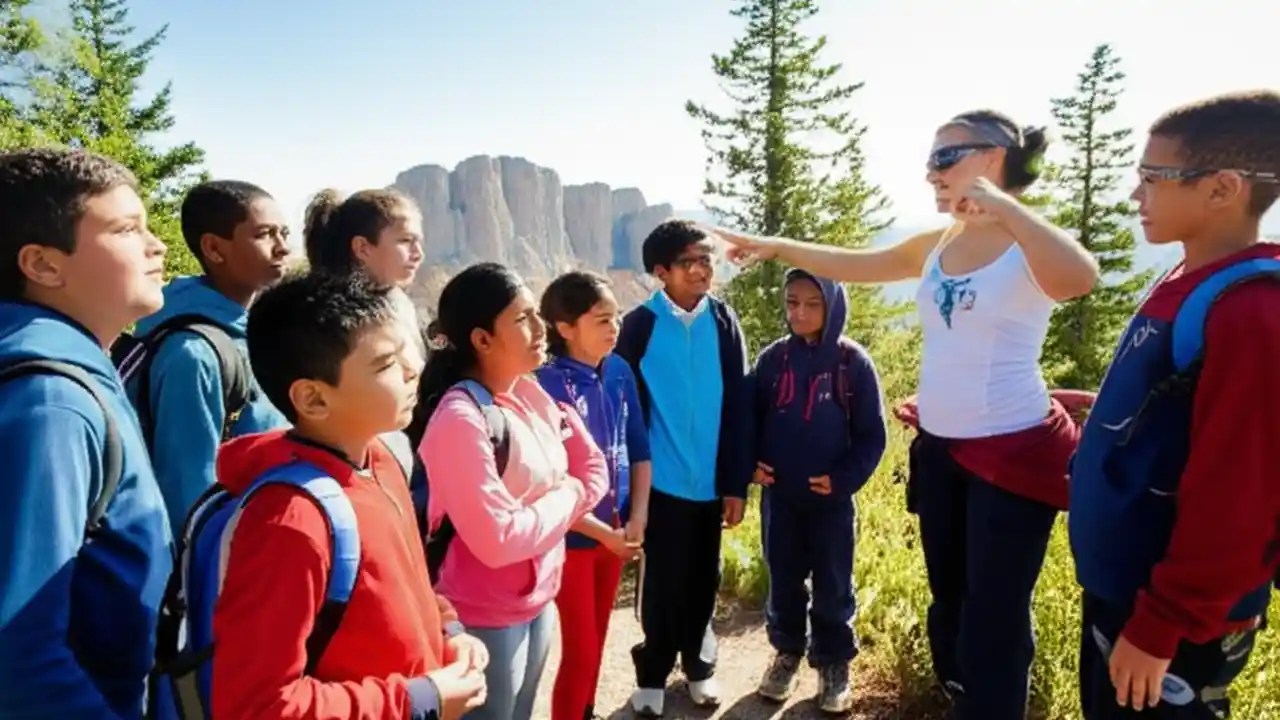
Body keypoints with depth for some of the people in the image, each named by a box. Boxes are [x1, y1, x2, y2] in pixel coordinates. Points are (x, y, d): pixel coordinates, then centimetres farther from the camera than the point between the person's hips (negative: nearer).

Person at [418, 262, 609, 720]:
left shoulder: (532, 394, -1)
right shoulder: (460, 420, -24)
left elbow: (594, 470, 6)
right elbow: (499, 540, -27)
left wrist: (549, 508, -11)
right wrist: (565, 497, -13)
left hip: (539, 600, 7)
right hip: (486, 618, -7)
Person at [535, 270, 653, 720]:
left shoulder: (619, 371, -4)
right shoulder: (547, 385, -22)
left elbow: (639, 450, 5)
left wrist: (635, 520, -3)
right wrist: (604, 533, -13)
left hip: (617, 532, 6)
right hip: (571, 536, -6)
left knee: (597, 639, 22)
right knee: (579, 650, 7)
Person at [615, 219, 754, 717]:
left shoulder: (724, 322, 0)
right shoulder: (640, 325, -6)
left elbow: (739, 406, 1)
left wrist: (737, 482, -2)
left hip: (710, 480, 2)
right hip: (659, 481, -2)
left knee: (703, 581, 16)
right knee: (660, 582, 9)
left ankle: (698, 664, 37)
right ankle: (653, 672, 30)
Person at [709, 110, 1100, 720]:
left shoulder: (1029, 249, -14)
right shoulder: (935, 248, 6)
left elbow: (1079, 278, -36)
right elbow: (851, 264, 13)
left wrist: (1003, 207, -33)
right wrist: (772, 246, 12)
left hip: (1013, 456, -7)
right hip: (938, 448, 7)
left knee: (995, 618, 5)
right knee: (948, 601, 23)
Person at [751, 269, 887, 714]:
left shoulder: (853, 362, -7)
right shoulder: (772, 358, -2)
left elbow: (872, 433, -4)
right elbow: (751, 418, 6)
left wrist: (844, 478, -14)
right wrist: (751, 462, -8)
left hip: (831, 497, -2)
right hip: (778, 495, 2)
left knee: (832, 583, 10)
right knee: (784, 579, 15)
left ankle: (833, 662, 29)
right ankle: (787, 651, 34)